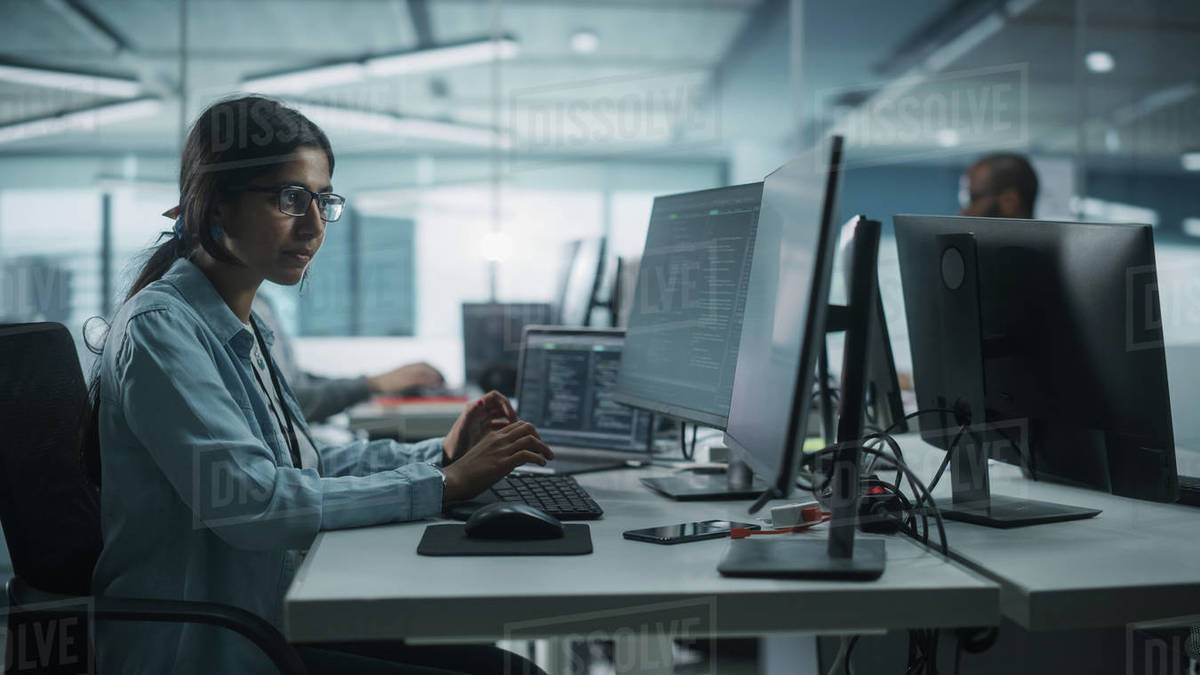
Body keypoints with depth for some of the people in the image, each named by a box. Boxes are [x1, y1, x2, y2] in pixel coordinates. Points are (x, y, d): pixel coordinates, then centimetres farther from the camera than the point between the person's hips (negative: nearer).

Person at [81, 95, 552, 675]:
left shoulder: (237, 325, 11)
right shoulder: (158, 328, -17)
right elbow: (249, 499, -26)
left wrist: (439, 453, 3)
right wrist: (442, 486, -23)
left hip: (272, 619, 9)